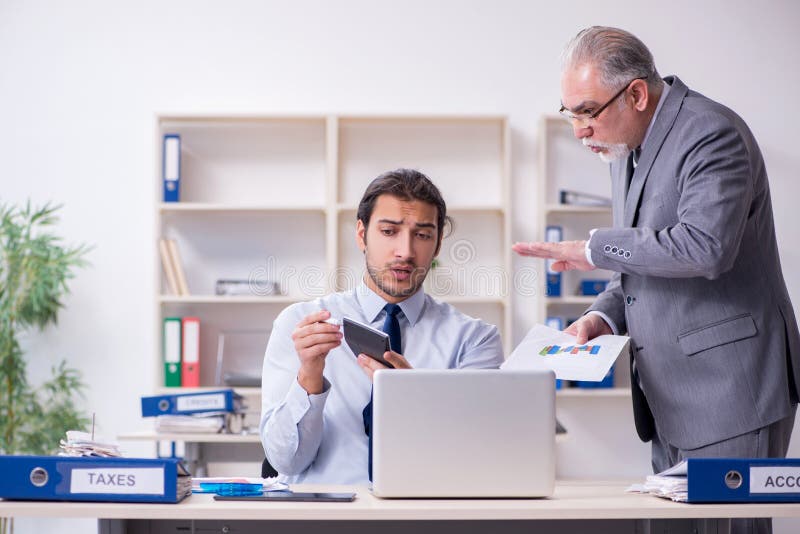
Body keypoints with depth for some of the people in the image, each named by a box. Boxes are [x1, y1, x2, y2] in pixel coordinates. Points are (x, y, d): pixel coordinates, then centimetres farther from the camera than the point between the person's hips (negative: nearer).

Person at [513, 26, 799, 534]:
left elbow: (704, 246, -29)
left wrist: (596, 249, -18)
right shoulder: (627, 147, 15)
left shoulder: (712, 134, -15)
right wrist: (604, 316, 4)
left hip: (729, 388, -9)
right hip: (670, 396, 9)